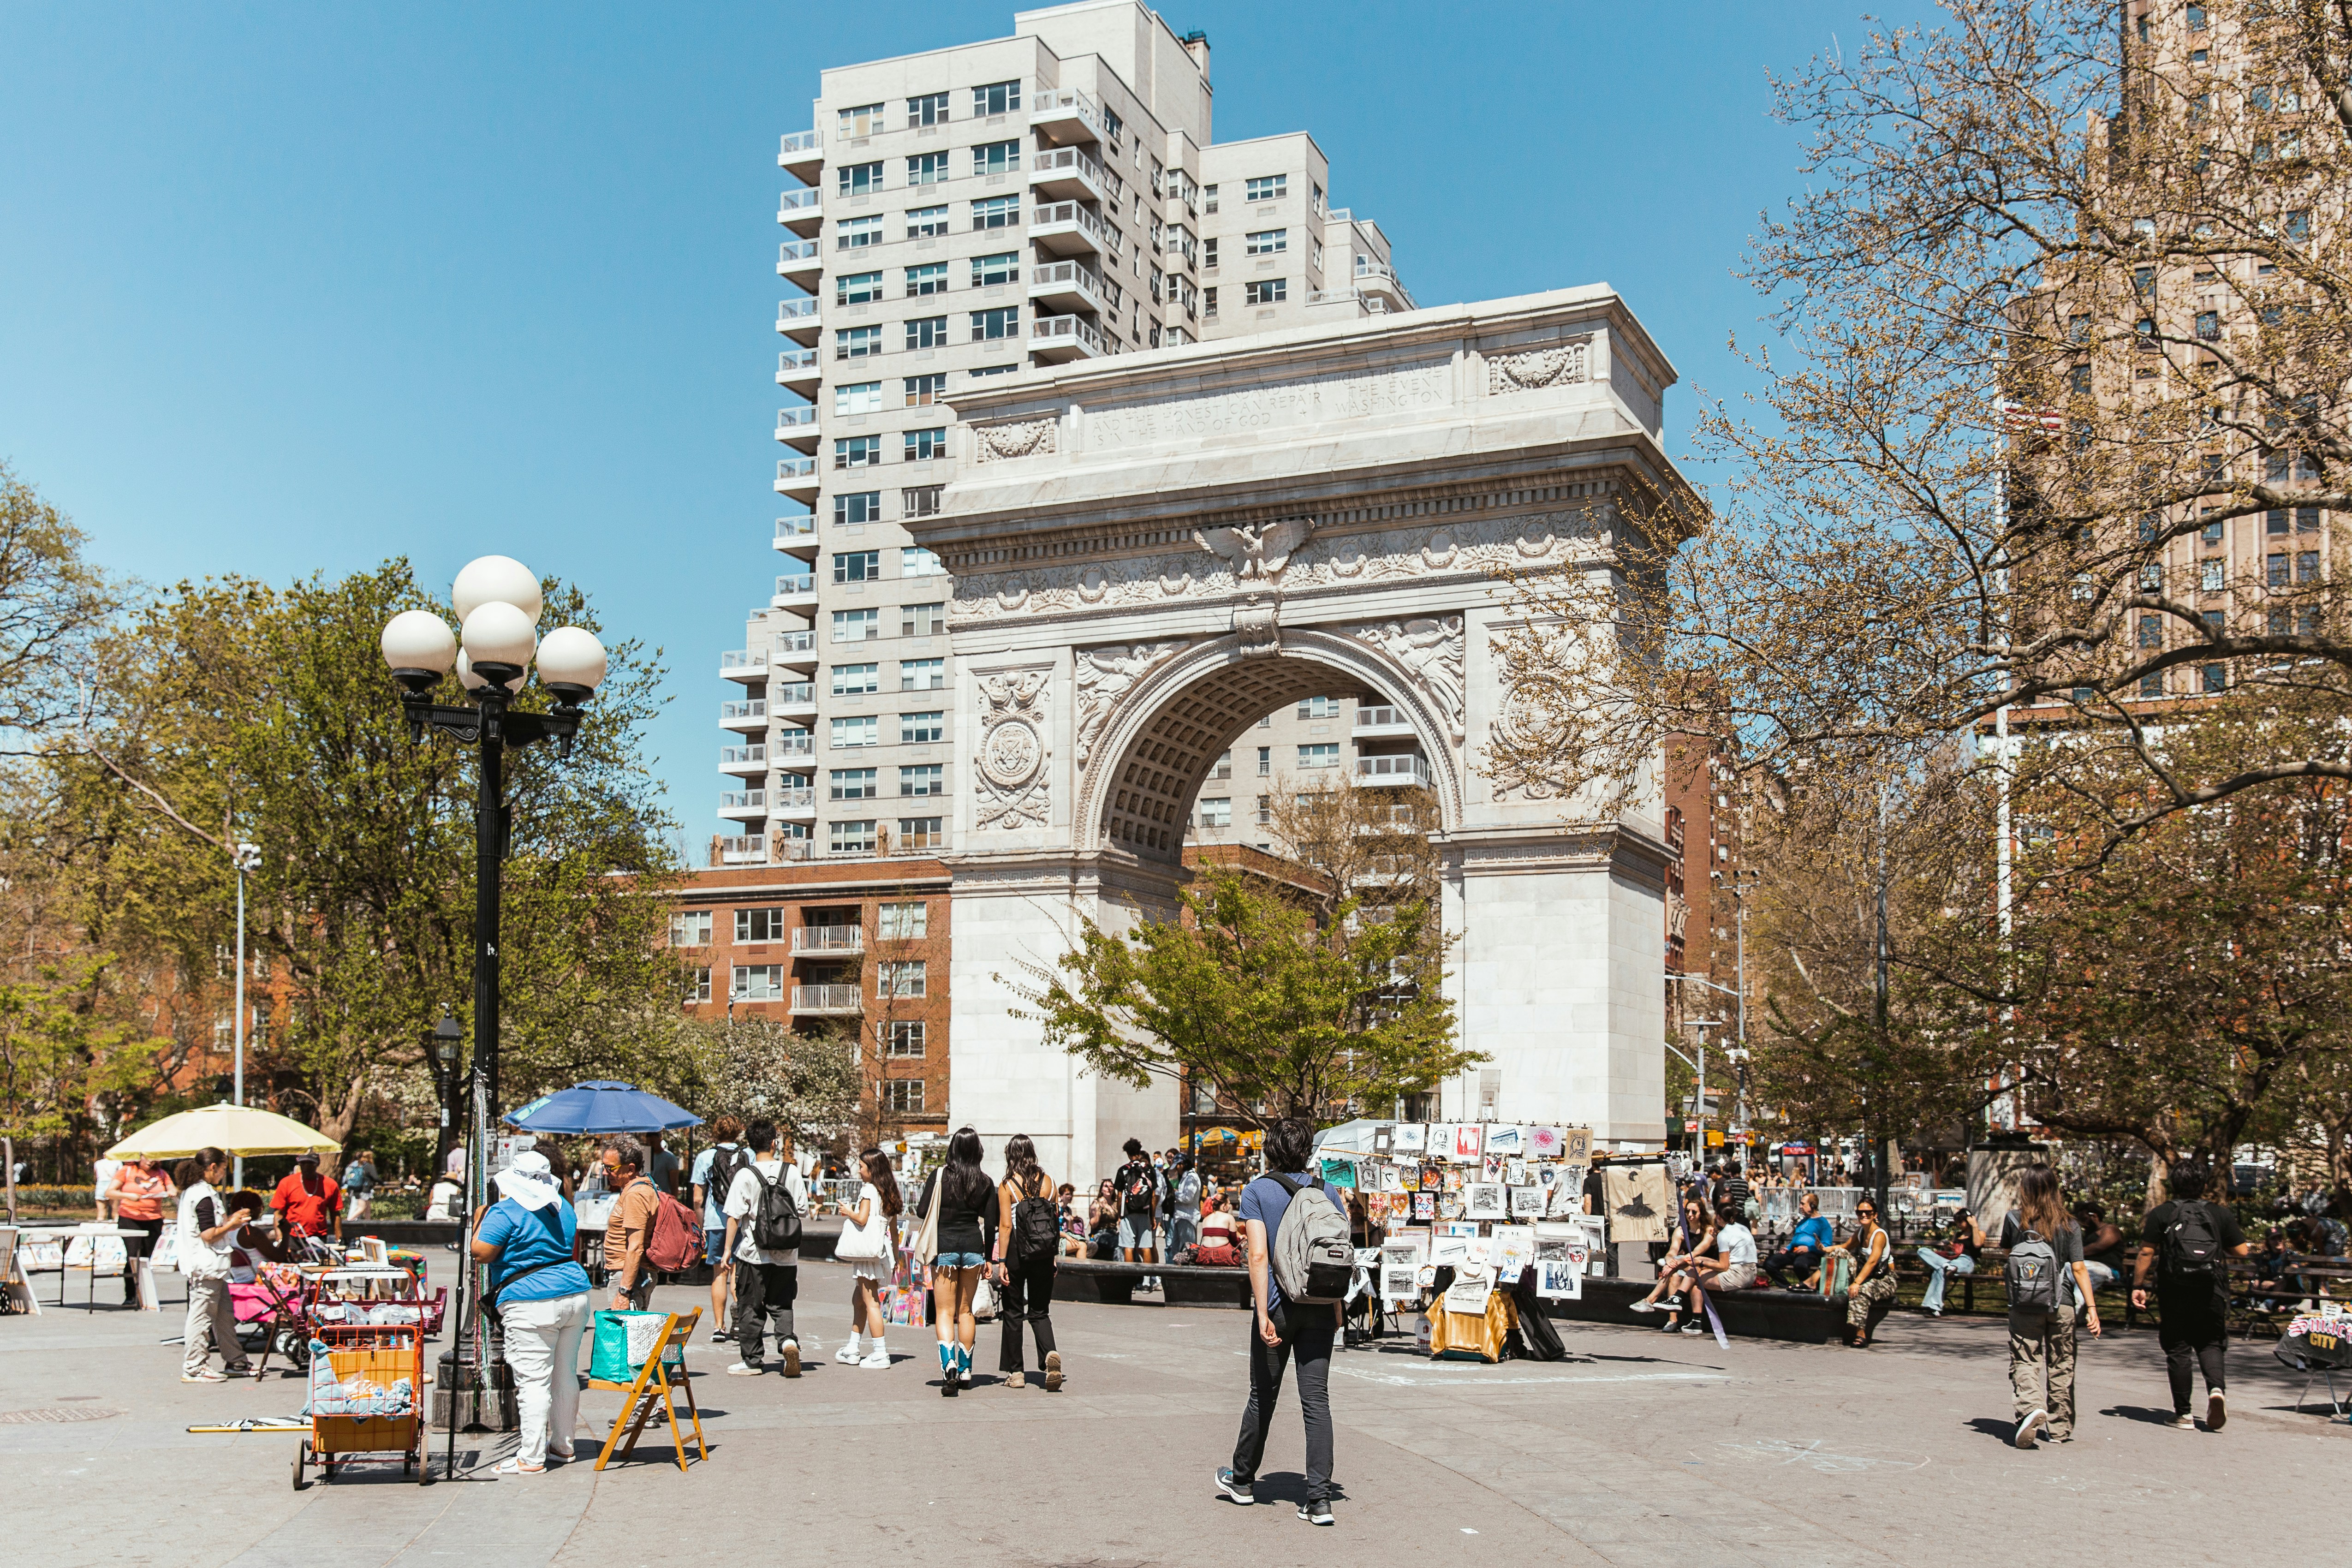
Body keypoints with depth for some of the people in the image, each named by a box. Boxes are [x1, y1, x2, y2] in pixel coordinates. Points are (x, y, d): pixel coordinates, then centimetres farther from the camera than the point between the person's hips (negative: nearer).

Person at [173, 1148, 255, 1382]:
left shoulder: (191, 1191, 14)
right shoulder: (204, 1196, -18)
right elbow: (209, 1235, -20)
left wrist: (230, 1220, 16)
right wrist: (231, 1224, -8)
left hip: (209, 1266, 11)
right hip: (206, 1267, -11)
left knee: (224, 1316, 15)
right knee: (202, 1316, -4)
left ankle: (235, 1362, 22)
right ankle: (194, 1369, 1)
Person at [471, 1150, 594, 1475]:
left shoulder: (505, 1211, -9)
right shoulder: (563, 1207, 14)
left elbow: (481, 1254, -10)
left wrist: (480, 1222, 5)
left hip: (531, 1305, -7)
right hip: (575, 1294, 7)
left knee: (533, 1381, -5)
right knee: (566, 1375, 15)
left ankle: (531, 1458, -5)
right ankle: (562, 1446, 25)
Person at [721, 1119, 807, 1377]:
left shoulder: (746, 1176, -10)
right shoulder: (792, 1172, -1)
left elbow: (734, 1216, -11)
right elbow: (803, 1209, 6)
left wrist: (727, 1250, -5)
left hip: (753, 1253, -3)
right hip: (786, 1254, 3)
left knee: (750, 1307, 8)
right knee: (781, 1304, 13)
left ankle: (752, 1361, 13)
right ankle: (787, 1340, -12)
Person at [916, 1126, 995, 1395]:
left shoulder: (939, 1176, -7)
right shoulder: (985, 1182, 1)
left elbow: (923, 1212, -5)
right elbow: (990, 1224, 3)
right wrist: (987, 1258, 12)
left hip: (945, 1246, -3)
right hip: (973, 1247, 3)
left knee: (945, 1312, -1)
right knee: (965, 1311, 17)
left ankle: (949, 1367, -21)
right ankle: (965, 1370, 23)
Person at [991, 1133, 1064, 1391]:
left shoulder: (1007, 1186, -8)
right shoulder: (1048, 1182, 3)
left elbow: (1006, 1226, -11)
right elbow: (1056, 1222, 6)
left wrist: (1002, 1262, -8)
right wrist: (1053, 1257, 14)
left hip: (1016, 1251, -3)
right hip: (1043, 1253, 3)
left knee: (1013, 1312, 10)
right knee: (1040, 1312, 10)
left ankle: (1016, 1372, 12)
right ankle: (1050, 1353, -17)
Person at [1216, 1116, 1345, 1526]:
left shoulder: (1258, 1191, -5)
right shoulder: (1328, 1192, 5)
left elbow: (1259, 1256, -14)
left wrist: (1264, 1315, -16)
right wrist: (1337, 1310, 14)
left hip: (1278, 1305, -2)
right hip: (1320, 1308, 2)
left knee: (1263, 1396, 12)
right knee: (1317, 1400, 2)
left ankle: (1243, 1479, 31)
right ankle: (1320, 1499, -4)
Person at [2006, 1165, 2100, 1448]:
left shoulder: (2015, 1219, -4)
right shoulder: (2069, 1225, -2)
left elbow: (2005, 1250, 14)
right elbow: (2078, 1268, -6)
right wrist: (2092, 1307, -4)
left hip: (2025, 1305, -2)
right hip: (2062, 1305, 2)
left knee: (2025, 1361, 0)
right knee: (2060, 1366, 14)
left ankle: (2031, 1408, -27)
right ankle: (2060, 1428, 23)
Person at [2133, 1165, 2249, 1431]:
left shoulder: (2160, 1214, 1)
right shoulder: (2221, 1214, 6)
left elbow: (2147, 1253, -6)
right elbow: (2242, 1251, 7)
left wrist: (2138, 1286, -1)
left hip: (2174, 1291, -1)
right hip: (2211, 1291, 2)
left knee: (2178, 1350, 5)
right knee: (2209, 1344, 14)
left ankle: (2183, 1414, 6)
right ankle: (2217, 1388, -14)